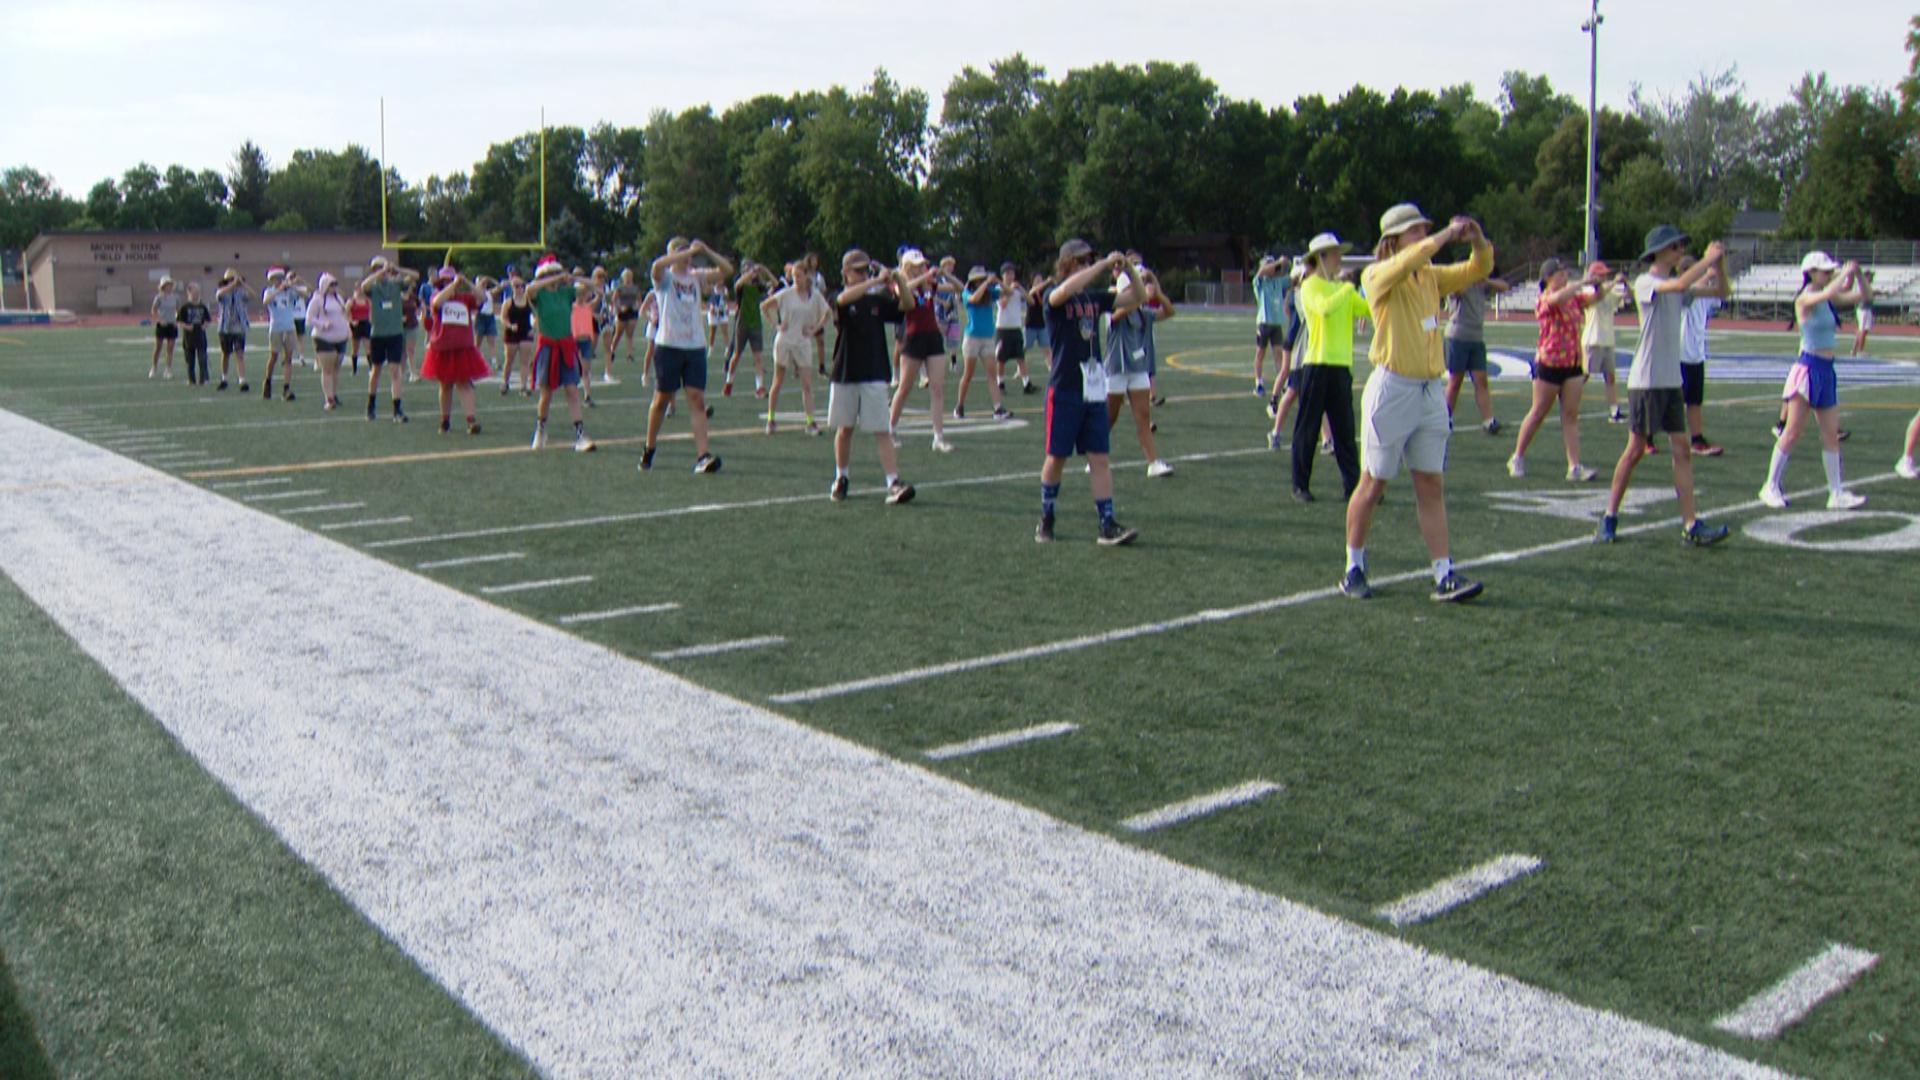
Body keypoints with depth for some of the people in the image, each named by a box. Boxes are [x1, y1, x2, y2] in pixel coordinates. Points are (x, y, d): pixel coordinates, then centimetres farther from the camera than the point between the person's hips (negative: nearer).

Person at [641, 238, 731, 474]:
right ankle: (649, 450, 23)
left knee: (697, 400, -6)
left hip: (695, 347, 3)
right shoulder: (665, 277, -1)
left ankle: (702, 456, -12)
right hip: (668, 346, -3)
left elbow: (727, 270, 4)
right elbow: (658, 265, -25)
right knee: (662, 399, 5)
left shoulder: (697, 277, 12)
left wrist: (706, 251, -6)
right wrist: (688, 251, -21)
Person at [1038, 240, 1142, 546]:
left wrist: (1129, 270, -6)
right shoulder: (1054, 298, -8)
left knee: (1099, 458, 0)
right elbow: (1065, 290, -32)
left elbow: (1137, 298, 10)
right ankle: (1046, 520, 22)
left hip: (1094, 389, 4)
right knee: (1057, 457, 5)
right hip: (1064, 389, -4)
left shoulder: (1095, 298, 8)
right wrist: (1104, 265, -28)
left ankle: (1108, 526, -1)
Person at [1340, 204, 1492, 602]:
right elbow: (1405, 263, -27)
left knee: (1432, 486, 4)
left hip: (1432, 391, 6)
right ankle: (1353, 568, 17)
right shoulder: (1377, 275, -6)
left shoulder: (1432, 277, 13)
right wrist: (1446, 235, -22)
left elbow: (1477, 270, 15)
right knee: (1373, 483, 3)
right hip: (1392, 389, -6)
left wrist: (1478, 239, -3)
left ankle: (1444, 576, 4)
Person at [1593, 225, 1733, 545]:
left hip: (1672, 381, 7)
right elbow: (1680, 284, -26)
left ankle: (1690, 525, -2)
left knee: (1682, 450, 1)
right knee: (1636, 449, -3)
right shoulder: (1645, 283, -8)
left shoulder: (1675, 286, 14)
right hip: (1646, 381, -7)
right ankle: (1610, 517, 9)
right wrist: (1707, 259, -14)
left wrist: (1718, 264, 1)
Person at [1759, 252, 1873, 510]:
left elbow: (1866, 296, 17)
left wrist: (1858, 274, 2)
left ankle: (1836, 493, 10)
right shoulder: (1805, 299, -11)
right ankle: (1771, 487, 4)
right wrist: (1846, 273, -16)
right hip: (1807, 368, -8)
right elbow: (1828, 293, -31)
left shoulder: (1829, 300, 11)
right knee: (1793, 433, -5)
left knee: (1831, 435, 7)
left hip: (1826, 371, 8)